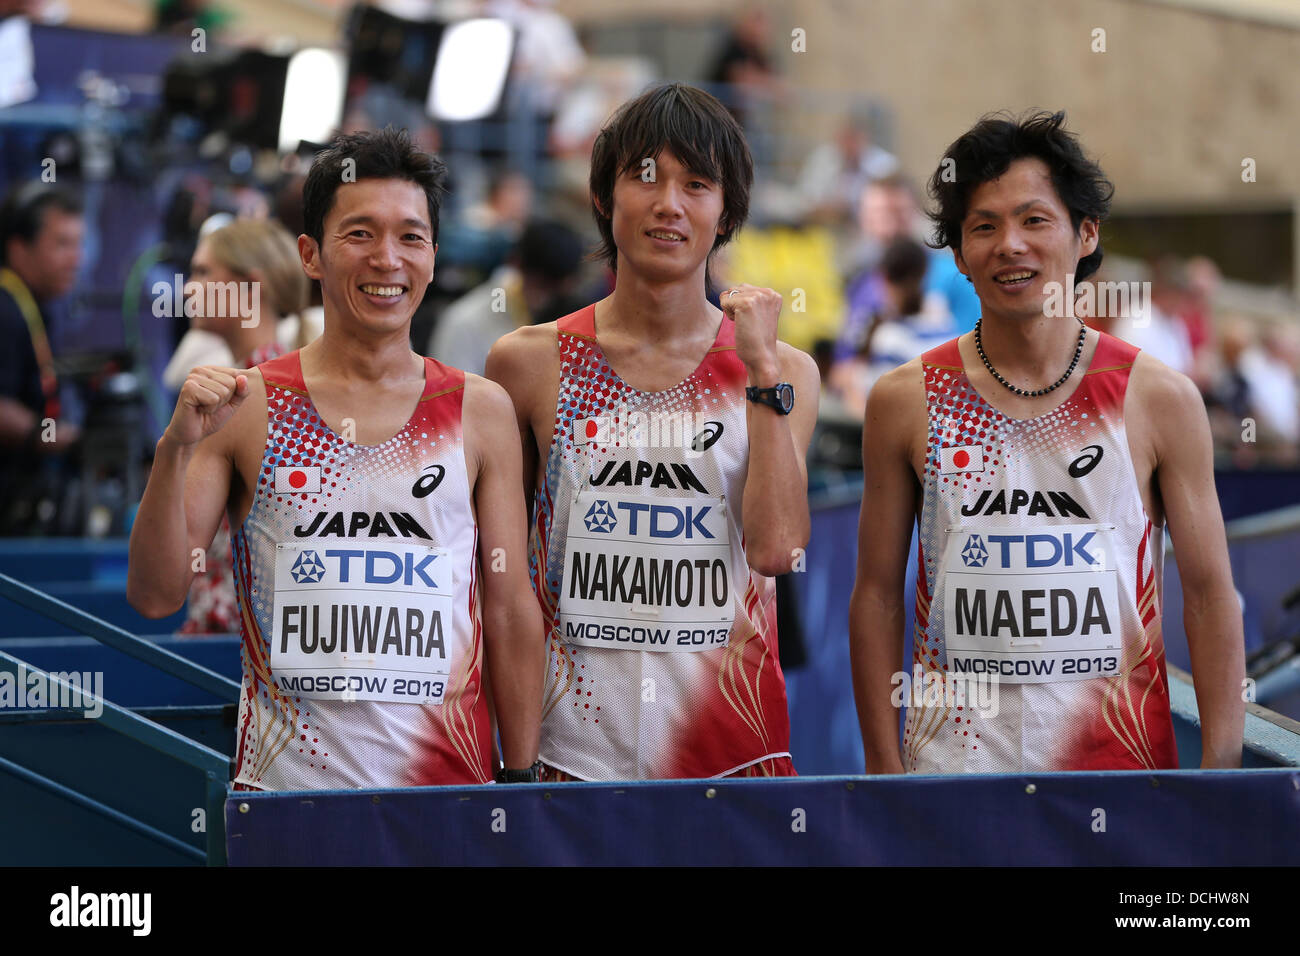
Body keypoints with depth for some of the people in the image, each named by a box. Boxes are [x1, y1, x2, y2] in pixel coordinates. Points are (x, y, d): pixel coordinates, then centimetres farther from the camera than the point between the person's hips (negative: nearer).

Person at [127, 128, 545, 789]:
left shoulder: (481, 412, 5)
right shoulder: (246, 406, 0)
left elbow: (510, 611, 8)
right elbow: (154, 597, -3)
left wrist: (521, 782, 4)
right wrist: (174, 449, -16)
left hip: (446, 784, 1)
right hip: (282, 781, -1)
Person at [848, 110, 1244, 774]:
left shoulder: (1160, 401, 0)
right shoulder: (906, 402, 2)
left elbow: (1211, 596, 1)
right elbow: (877, 596, 5)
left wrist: (1220, 773, -6)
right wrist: (885, 771, -1)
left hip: (1121, 756, 0)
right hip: (954, 759, 0)